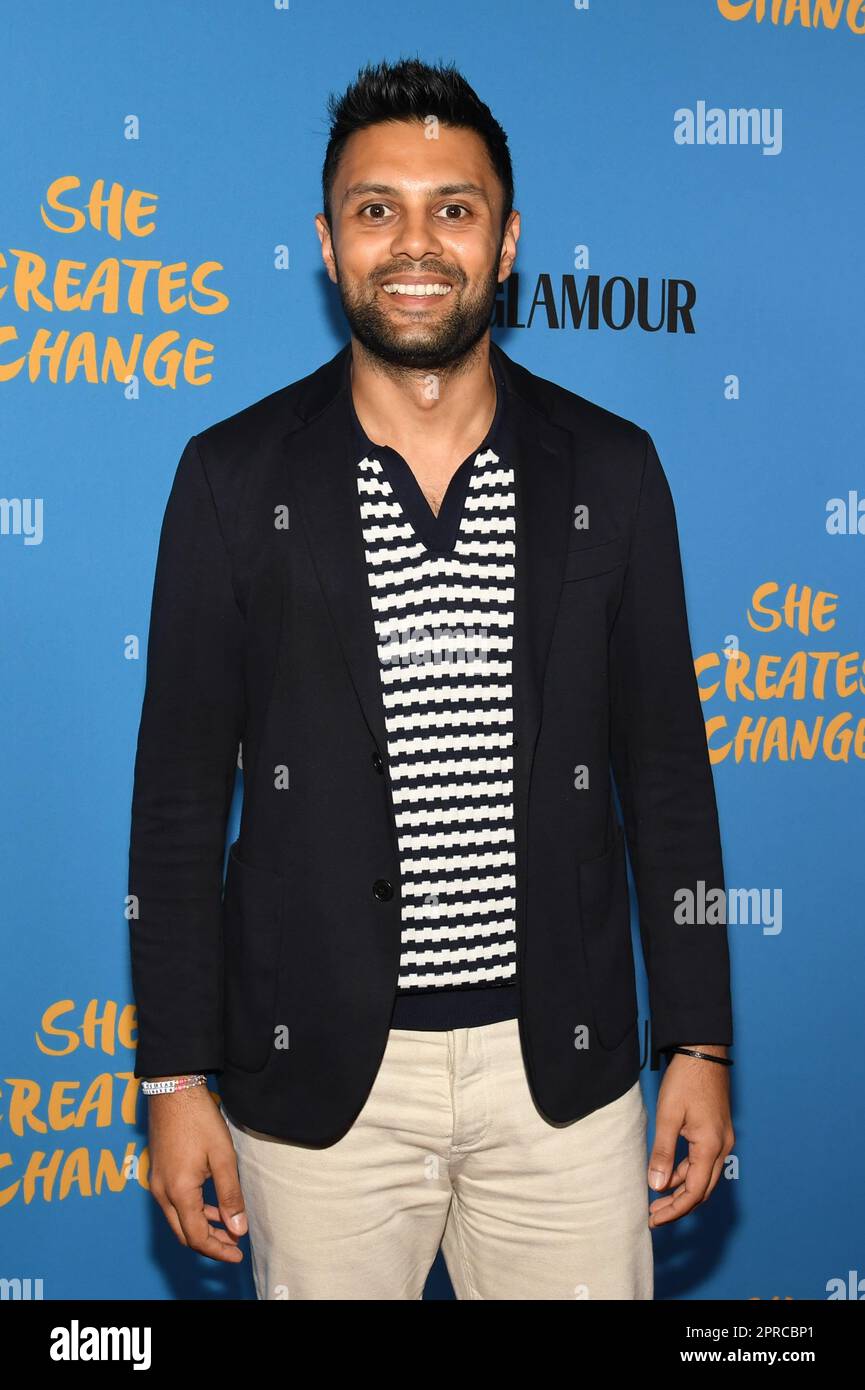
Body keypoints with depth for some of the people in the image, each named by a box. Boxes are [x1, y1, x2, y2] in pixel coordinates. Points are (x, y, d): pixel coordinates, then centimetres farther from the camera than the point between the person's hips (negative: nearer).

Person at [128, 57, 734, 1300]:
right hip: (317, 1079, -1)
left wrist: (700, 1044, 3)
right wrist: (176, 1076, -2)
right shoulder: (235, 476, -2)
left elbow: (666, 770, 5)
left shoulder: (610, 471, 1)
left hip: (564, 1065, 1)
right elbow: (181, 790, -1)